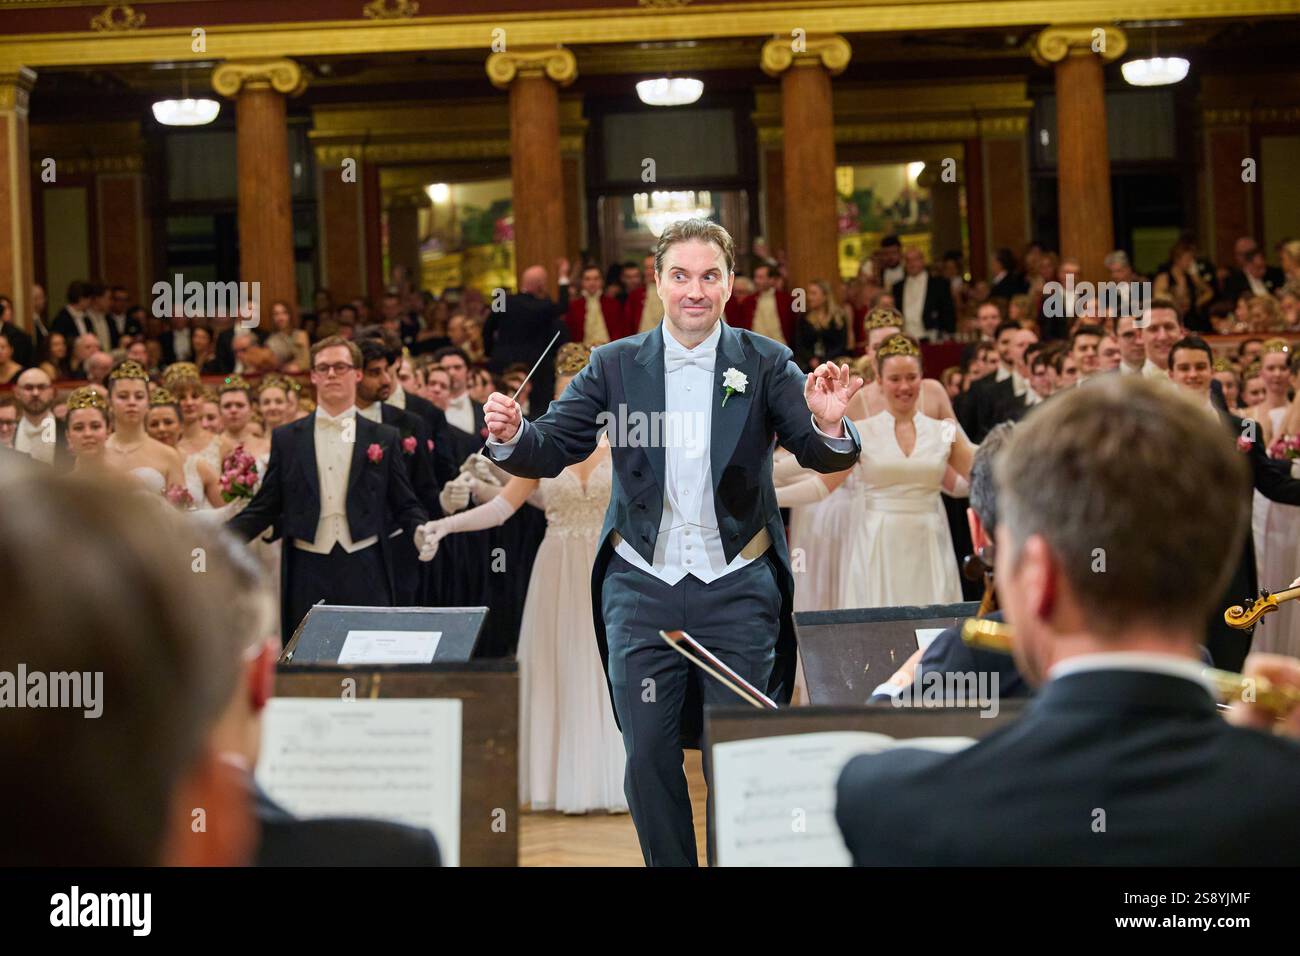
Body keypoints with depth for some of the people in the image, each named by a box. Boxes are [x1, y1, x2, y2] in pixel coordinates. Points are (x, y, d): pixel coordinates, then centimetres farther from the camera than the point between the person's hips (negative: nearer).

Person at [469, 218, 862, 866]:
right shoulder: (615, 364, 2)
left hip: (737, 591, -1)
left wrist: (828, 424, -33)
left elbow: (821, 455, -10)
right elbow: (551, 450, -2)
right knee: (648, 757, 6)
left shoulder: (766, 363, -1)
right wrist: (510, 434, -24)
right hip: (642, 588, 1)